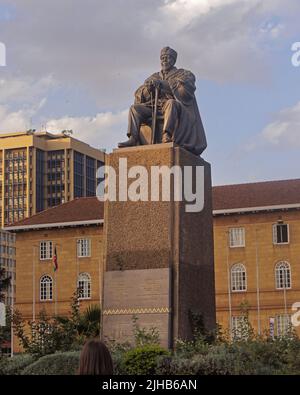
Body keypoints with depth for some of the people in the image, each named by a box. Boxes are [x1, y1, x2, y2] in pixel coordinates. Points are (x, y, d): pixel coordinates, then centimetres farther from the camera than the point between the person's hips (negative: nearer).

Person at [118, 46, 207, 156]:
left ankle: (166, 137, -58)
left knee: (171, 103, -38)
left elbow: (186, 89, -8)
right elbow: (138, 96, 16)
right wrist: (148, 88, -8)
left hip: (176, 107, -5)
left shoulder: (183, 74, 16)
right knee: (134, 108, -15)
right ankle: (133, 139, -33)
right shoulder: (154, 77, 27)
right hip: (154, 107, 5)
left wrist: (164, 84, -16)